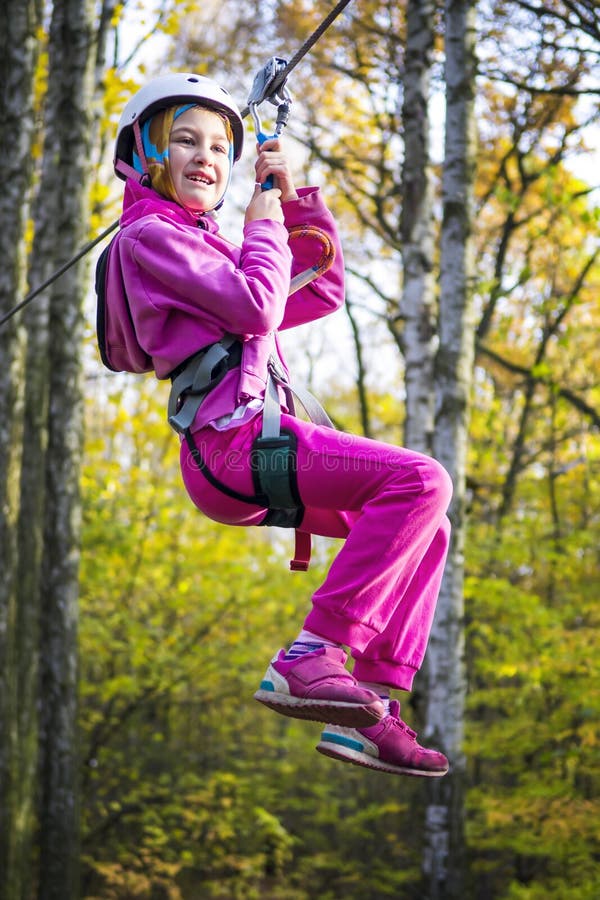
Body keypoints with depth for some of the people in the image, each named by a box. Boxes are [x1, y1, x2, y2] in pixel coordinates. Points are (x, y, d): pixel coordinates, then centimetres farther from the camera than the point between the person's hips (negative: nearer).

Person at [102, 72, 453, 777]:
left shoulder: (202, 242, 29)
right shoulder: (147, 235, 0)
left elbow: (323, 292, 30)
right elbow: (257, 306, -13)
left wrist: (296, 198, 20)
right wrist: (264, 223, 3)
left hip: (245, 448, 10)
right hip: (231, 437, -10)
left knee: (426, 528, 11)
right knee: (420, 481, -22)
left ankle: (368, 708, 3)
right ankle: (308, 660, -24)